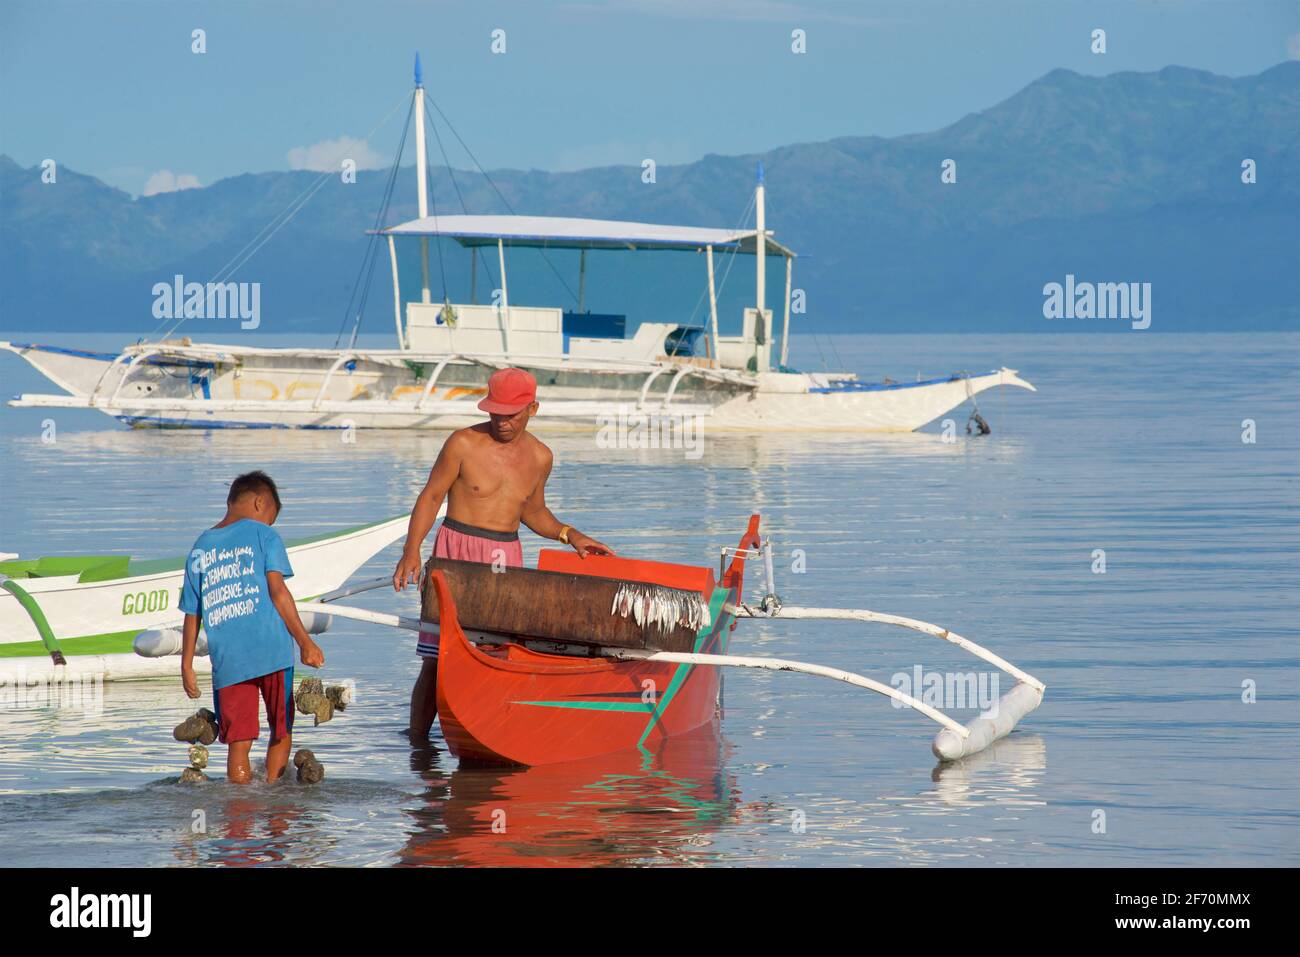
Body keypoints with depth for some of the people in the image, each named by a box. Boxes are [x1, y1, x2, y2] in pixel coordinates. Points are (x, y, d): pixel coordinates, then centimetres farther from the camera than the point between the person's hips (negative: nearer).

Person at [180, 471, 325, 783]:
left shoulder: (200, 549, 16)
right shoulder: (263, 535, 3)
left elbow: (192, 614, 14)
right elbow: (277, 590, -7)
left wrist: (186, 666, 18)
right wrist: (305, 641, -5)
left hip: (227, 661, 3)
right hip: (271, 651, -3)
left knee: (238, 743, 4)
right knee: (281, 734, 11)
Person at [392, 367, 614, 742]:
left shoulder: (540, 457, 9)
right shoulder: (464, 444, -4)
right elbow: (431, 497, -2)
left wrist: (569, 534, 8)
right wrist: (411, 551, -13)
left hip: (507, 558, 4)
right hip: (457, 550, -4)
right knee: (437, 659, -7)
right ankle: (417, 745, 0)